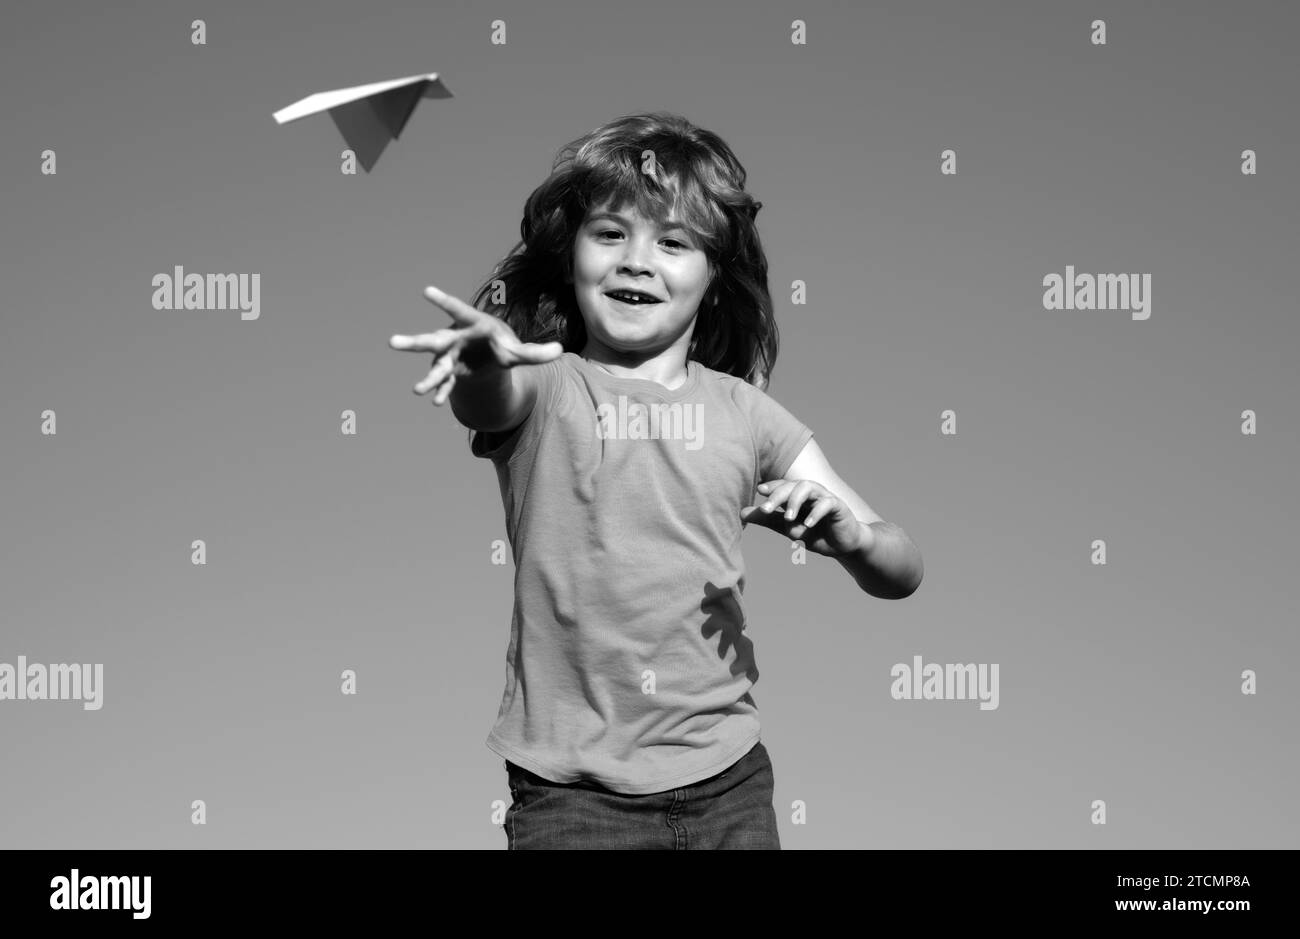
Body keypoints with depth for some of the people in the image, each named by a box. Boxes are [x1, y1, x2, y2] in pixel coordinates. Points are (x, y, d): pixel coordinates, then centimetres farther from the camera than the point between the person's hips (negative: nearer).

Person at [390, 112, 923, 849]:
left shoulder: (743, 413, 7)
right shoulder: (543, 387, 1)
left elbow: (901, 573, 9)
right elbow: (488, 400, -24)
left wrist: (846, 531, -13)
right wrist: (483, 362, -47)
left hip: (726, 782, 3)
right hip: (573, 792, -2)